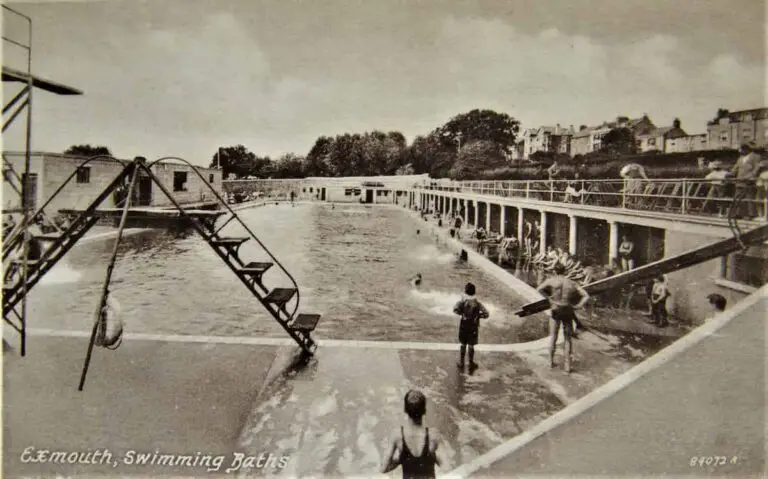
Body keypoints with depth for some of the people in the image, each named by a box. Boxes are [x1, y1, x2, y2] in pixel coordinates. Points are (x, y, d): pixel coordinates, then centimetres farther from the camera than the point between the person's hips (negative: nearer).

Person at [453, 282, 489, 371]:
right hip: (473, 328, 0)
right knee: (471, 346, 11)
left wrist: (462, 313, -9)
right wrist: (478, 315, -2)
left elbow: (455, 309, -28)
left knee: (463, 345, 15)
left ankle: (461, 362, 25)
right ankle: (471, 363, 22)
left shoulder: (463, 302, -13)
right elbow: (486, 313, -17)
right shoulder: (477, 304, -11)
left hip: (463, 327, 1)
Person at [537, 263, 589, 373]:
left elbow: (539, 289, -19)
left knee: (553, 336, 15)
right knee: (567, 338, 12)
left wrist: (549, 299, -13)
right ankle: (567, 365, 9)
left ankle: (551, 361, 18)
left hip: (555, 312, -1)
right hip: (568, 313, 1)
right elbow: (586, 296, -3)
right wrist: (577, 306, -7)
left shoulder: (551, 280, -5)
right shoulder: (572, 283, 3)